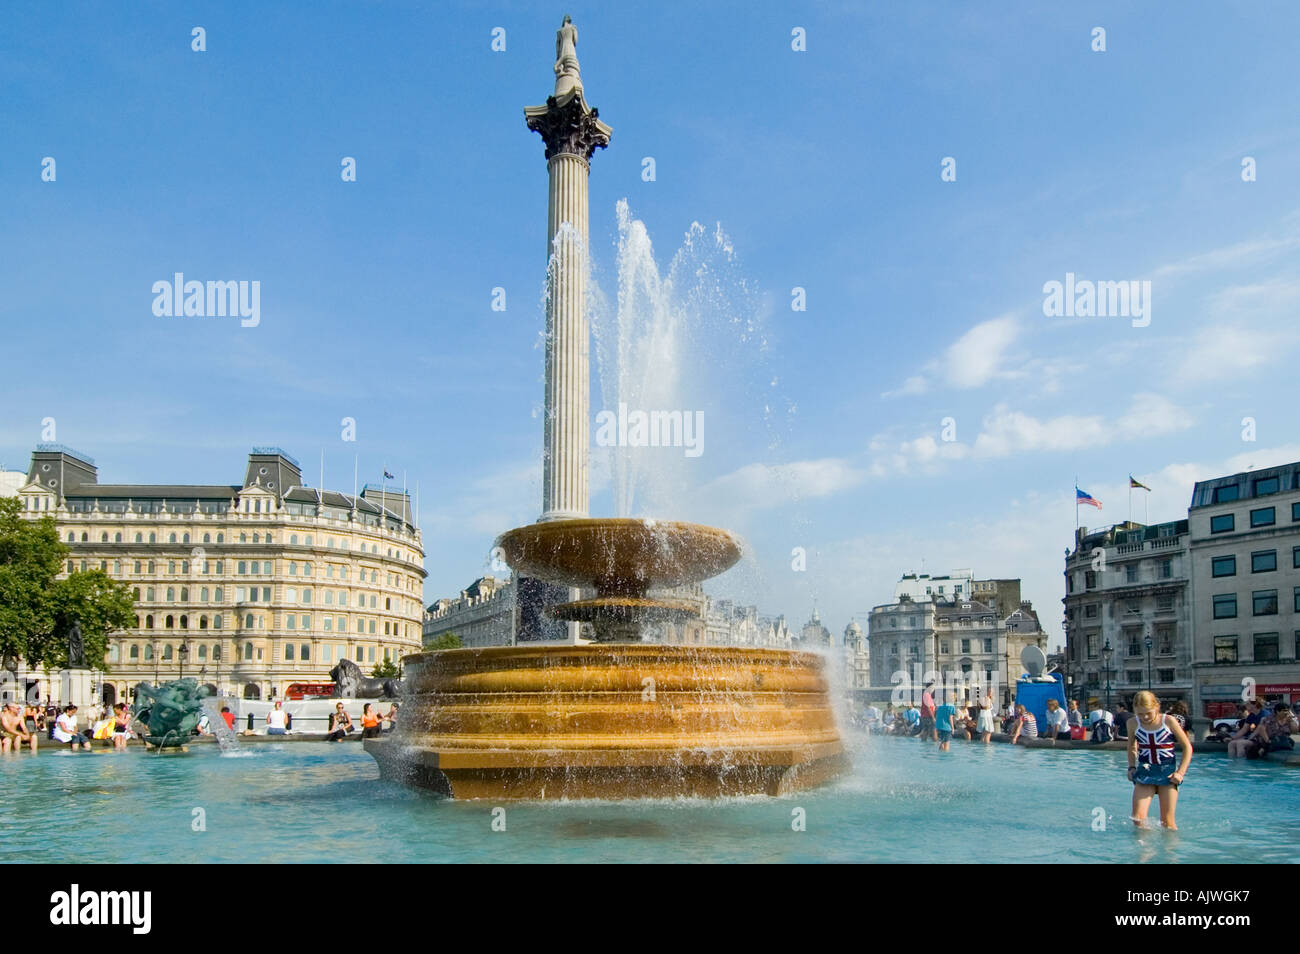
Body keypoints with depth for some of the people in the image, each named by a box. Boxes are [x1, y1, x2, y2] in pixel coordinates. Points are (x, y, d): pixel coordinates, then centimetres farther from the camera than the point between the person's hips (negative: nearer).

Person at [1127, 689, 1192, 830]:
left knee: (1167, 822, -2)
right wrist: (1131, 767, 9)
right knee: (1137, 818, -10)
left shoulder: (1169, 721, -5)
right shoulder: (1133, 723, 2)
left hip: (1167, 771, -2)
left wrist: (1181, 772, -7)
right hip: (1144, 771, 2)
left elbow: (1187, 747, 1)